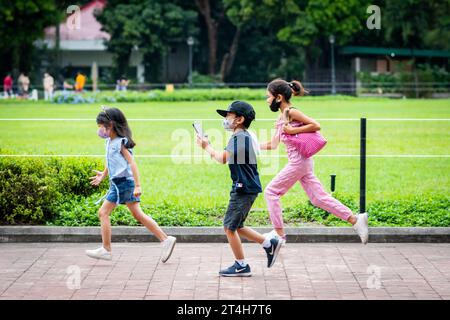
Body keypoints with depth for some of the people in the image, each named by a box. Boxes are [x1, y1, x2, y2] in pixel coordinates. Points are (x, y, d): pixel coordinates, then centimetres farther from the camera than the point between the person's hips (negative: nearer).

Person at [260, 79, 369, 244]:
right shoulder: (281, 117, 17)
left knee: (271, 191, 0)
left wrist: (294, 130, -16)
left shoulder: (291, 112, -10)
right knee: (318, 198, 6)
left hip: (298, 161, -9)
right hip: (300, 162, 9)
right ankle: (355, 220, 3)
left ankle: (279, 233, 3)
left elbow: (316, 125, -16)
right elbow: (273, 144, 20)